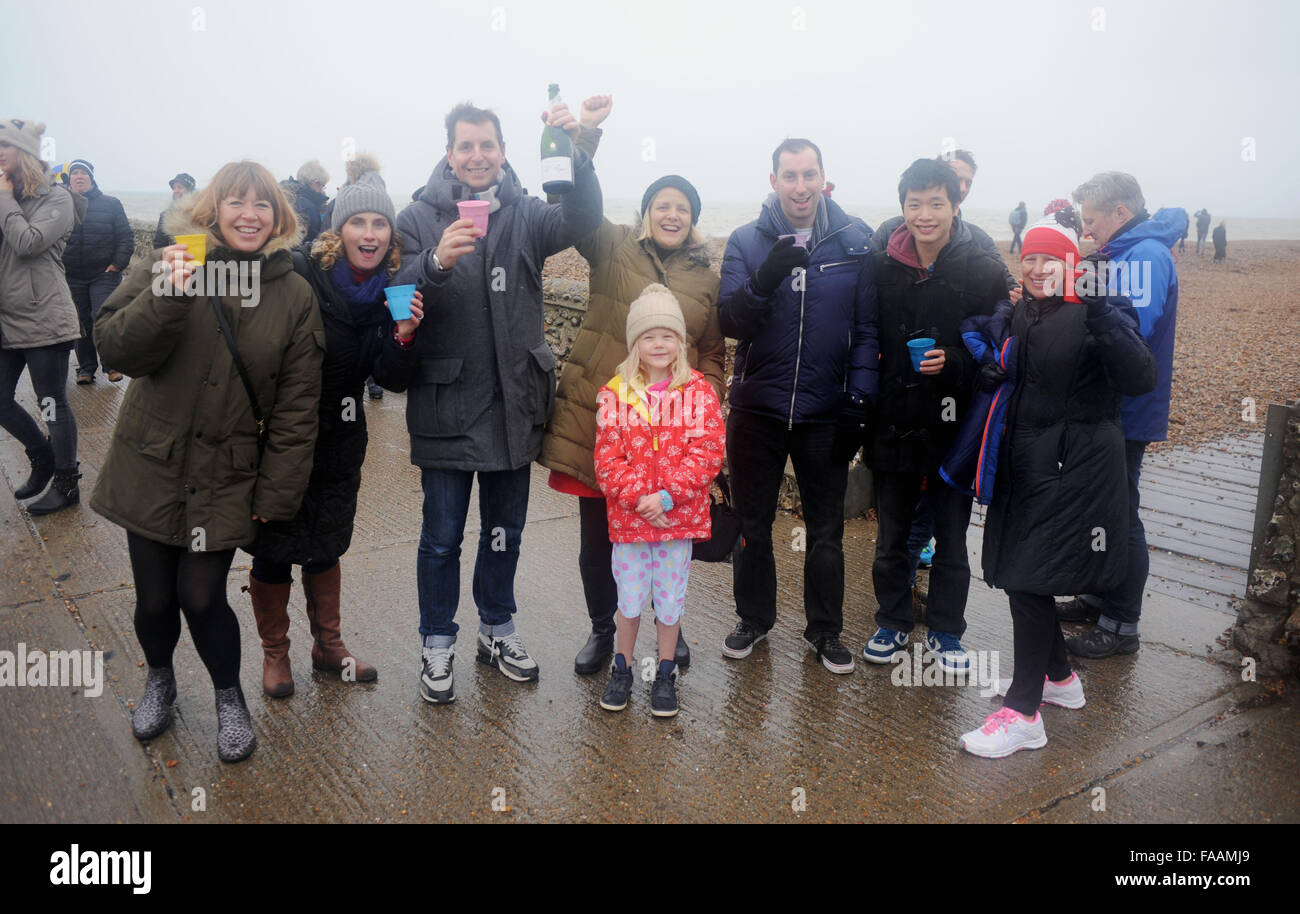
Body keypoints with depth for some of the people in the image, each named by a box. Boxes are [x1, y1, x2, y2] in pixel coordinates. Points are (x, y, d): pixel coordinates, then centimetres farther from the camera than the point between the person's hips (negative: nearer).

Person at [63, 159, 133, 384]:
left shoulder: (110, 204, 2)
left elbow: (126, 237, 2)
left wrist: (117, 264, -7)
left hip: (104, 275, -2)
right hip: (72, 278, 2)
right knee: (81, 324, 7)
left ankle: (111, 365, 5)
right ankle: (86, 367, 17)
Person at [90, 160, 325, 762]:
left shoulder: (296, 295, -1)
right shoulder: (168, 266, -1)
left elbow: (297, 406, -3)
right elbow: (114, 346, -9)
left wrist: (276, 495, -5)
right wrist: (166, 296, -27)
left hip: (228, 477, -1)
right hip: (152, 468, 1)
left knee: (200, 596, -4)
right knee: (154, 598, 8)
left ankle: (230, 700, 24)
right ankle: (159, 681, 41)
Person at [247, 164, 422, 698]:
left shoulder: (392, 289, -4)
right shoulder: (298, 274, -20)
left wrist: (402, 335, -20)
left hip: (340, 436, 4)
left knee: (326, 543, 17)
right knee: (274, 547, 7)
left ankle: (328, 645, 33)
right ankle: (274, 651, 28)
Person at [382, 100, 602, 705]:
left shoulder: (524, 214, 4)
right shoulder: (420, 218, -2)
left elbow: (582, 220, -15)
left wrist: (577, 151, -30)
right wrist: (438, 262, -33)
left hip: (513, 401, 3)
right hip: (445, 404, -2)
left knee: (505, 530, 16)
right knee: (442, 537, 8)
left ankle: (497, 628, 35)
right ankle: (437, 643, 25)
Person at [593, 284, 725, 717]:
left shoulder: (699, 391, -3)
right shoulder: (614, 394, -2)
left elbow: (707, 453, -10)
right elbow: (607, 459, -5)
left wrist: (666, 496, -18)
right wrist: (639, 499, -17)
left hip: (680, 516, 0)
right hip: (627, 516, 0)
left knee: (670, 600, 12)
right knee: (630, 600, 12)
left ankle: (666, 674, 30)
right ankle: (622, 669, 33)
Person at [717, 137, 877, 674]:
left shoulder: (855, 241, -2)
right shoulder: (747, 242, -1)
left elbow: (867, 328, -2)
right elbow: (730, 323, -9)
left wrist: (860, 403, -7)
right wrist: (764, 281, -27)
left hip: (827, 411, 0)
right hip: (758, 407, 1)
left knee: (826, 530, 11)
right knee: (754, 525, 13)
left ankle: (825, 630, 27)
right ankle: (754, 618, 32)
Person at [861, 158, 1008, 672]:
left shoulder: (983, 269, -6)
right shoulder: (880, 263, -2)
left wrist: (953, 360, -20)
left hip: (953, 423, -1)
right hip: (893, 421, 2)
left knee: (952, 537, 11)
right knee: (891, 536, 14)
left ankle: (945, 632, 28)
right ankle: (893, 624, 32)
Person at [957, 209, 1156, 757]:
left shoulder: (1098, 311, -10)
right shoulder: (1014, 316, 10)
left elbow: (1141, 380, -24)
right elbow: (995, 378, 21)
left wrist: (1102, 319, -34)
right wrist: (987, 370, -1)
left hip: (1074, 465, -7)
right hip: (1024, 461, 7)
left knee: (1028, 578, -9)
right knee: (1016, 572, 13)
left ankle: (1023, 713, 2)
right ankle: (1058, 676, 34)